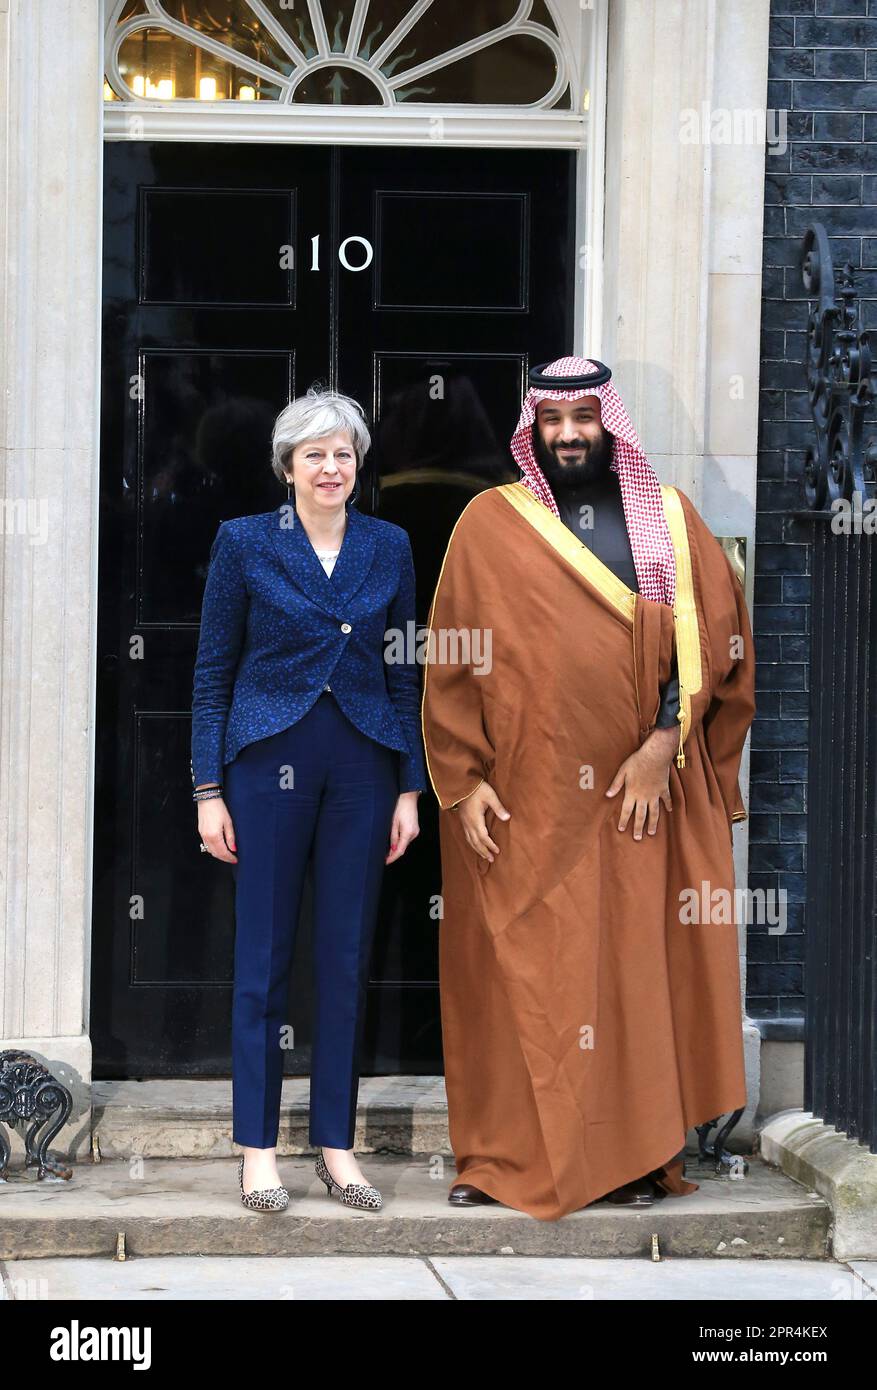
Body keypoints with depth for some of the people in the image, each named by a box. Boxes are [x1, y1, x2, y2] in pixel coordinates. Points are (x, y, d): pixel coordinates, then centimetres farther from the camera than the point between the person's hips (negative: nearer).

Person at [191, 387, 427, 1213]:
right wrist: (208, 789, -3)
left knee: (346, 957, 5)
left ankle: (336, 1145, 13)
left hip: (362, 768, 2)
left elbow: (404, 675, 11)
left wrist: (410, 788, 5)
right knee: (263, 957, 1)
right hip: (269, 762, -2)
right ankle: (257, 1150, 8)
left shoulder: (389, 548, 8)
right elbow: (213, 670, 2)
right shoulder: (244, 542, 1)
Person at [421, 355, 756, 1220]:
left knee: (635, 963, 1)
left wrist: (663, 744, -11)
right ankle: (502, 1158, 9)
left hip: (639, 790, 1)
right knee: (513, 969, 1)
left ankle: (633, 1155, 8)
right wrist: (463, 781, -6)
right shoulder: (489, 524, 4)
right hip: (519, 798, -1)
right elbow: (452, 662, 2)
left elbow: (708, 638, 1)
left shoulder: (668, 521, 7)